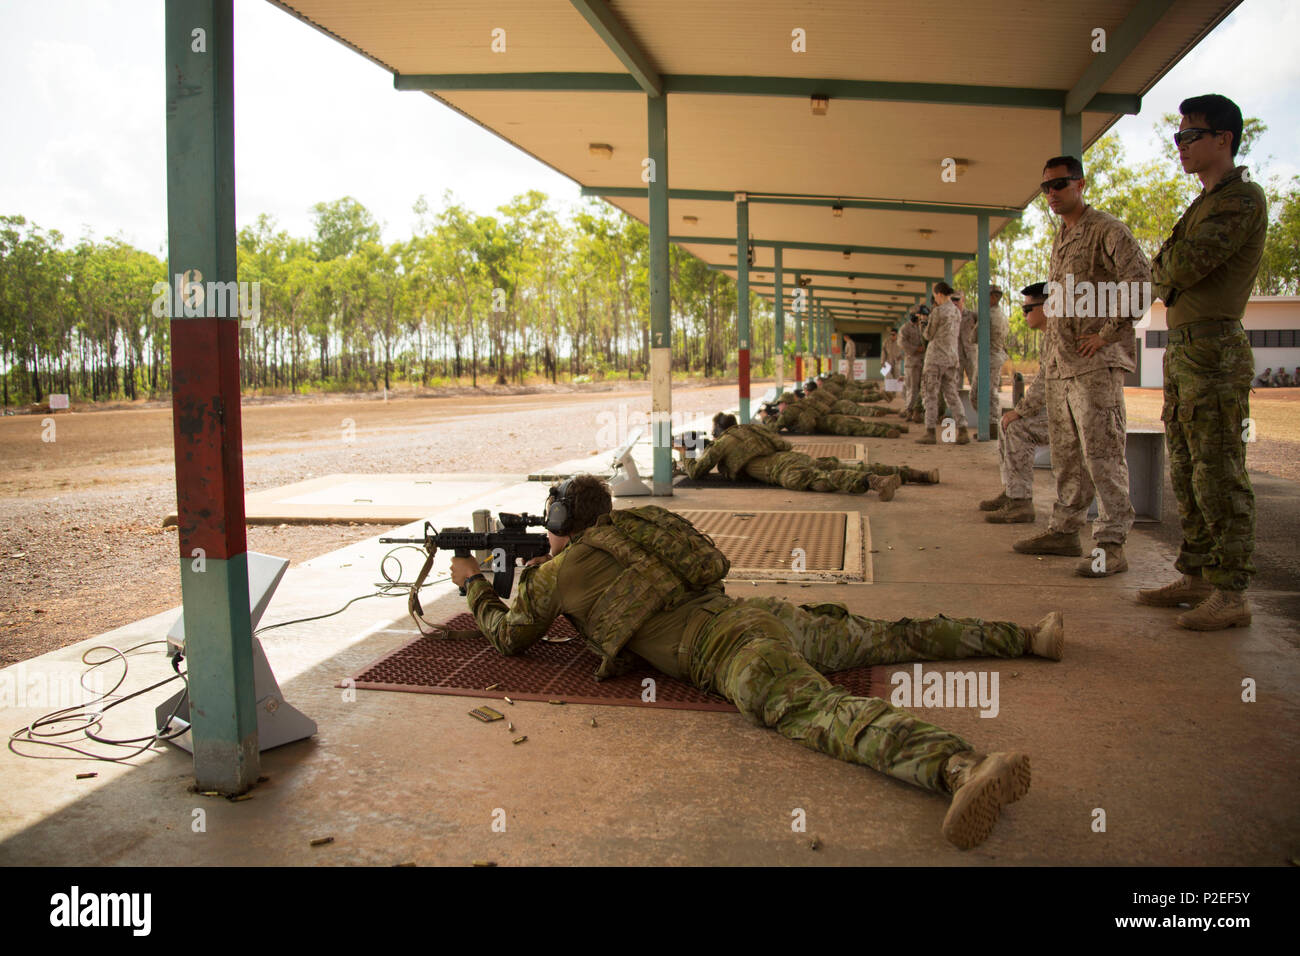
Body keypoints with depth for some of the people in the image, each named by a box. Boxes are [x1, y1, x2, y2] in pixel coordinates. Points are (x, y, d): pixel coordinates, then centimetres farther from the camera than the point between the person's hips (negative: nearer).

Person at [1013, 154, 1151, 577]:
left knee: (1103, 453, -8)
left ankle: (1112, 544, -5)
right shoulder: (1060, 238, 20)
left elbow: (1141, 284, -15)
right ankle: (1065, 530, 21)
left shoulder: (1106, 230, -6)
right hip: (1059, 364, 9)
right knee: (1066, 453, 13)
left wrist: (1106, 334, -17)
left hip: (1095, 363, -9)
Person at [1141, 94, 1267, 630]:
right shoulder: (1204, 203, 22)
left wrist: (1168, 259, 2)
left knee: (1218, 475, -8)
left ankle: (1230, 593, -4)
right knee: (1186, 472, 12)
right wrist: (1169, 268, 1)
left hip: (1214, 350, -10)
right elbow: (1160, 279, 21)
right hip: (1182, 349, 10)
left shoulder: (1243, 198, -8)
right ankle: (1197, 576, 20)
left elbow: (1185, 265, -18)